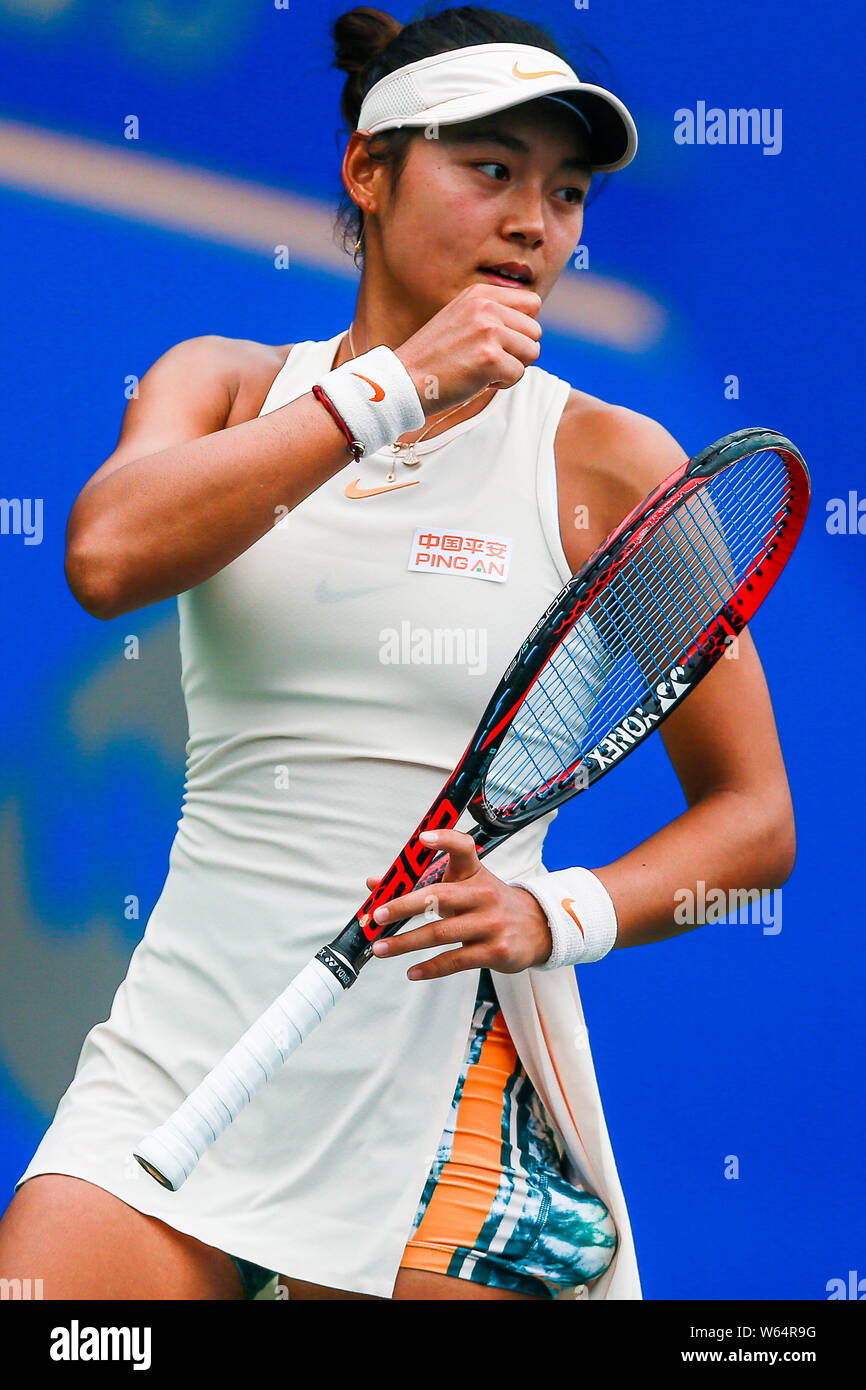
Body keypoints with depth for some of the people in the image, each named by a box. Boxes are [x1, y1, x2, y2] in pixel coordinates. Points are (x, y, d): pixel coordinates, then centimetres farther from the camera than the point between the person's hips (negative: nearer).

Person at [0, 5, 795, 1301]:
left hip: (446, 1109, -1)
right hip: (179, 1050, 2)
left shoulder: (609, 462, 0)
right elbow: (106, 556, -16)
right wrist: (393, 383, -16)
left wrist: (560, 915, -16)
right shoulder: (226, 383, 7)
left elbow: (753, 817, 2)